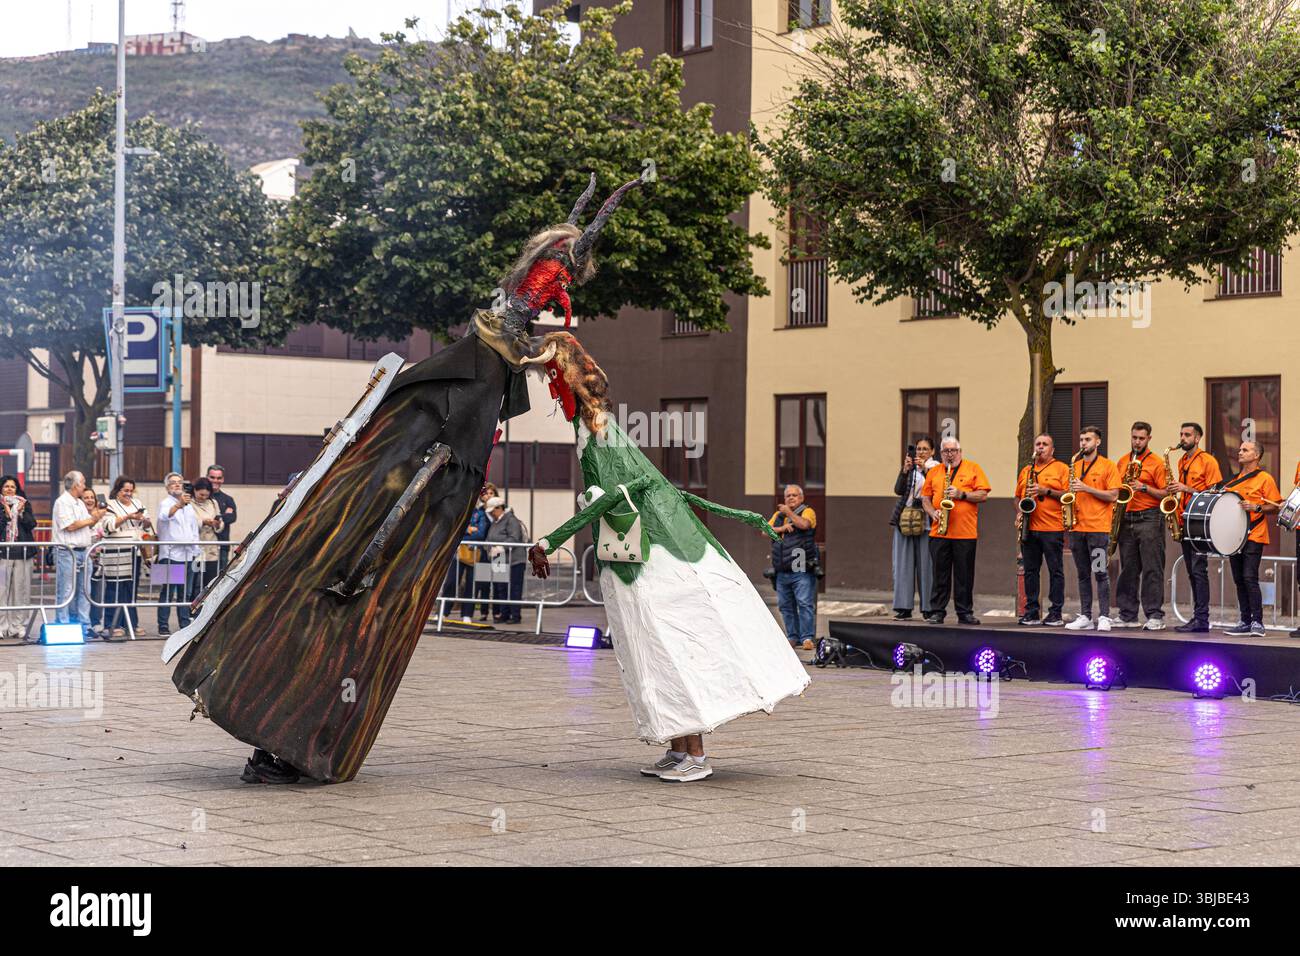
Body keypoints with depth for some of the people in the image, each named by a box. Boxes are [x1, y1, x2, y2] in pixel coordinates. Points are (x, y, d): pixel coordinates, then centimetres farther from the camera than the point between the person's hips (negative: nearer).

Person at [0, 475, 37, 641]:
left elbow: (32, 524, 3)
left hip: (22, 553, 2)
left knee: (21, 590, 0)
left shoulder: (24, 504, 14)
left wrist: (20, 512, -9)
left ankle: (19, 626, 4)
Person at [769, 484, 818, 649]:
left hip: (801, 570, -6)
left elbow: (804, 524, -18)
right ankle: (792, 637, 15)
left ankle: (807, 638, -13)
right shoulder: (778, 515, 19)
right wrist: (781, 528, -6)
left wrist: (789, 512, -11)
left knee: (805, 604, -12)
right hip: (782, 571, 6)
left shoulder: (807, 512, 3)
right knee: (785, 606, 8)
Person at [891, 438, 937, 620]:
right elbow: (898, 490, 3)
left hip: (925, 522, -4)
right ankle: (904, 608, 2)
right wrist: (905, 470, -10)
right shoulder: (910, 467, 14)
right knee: (903, 563, 0)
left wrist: (925, 469, -17)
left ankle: (928, 608, 3)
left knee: (926, 564, -3)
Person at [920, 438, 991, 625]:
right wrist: (933, 513, -5)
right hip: (939, 531, 2)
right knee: (940, 574, 3)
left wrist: (962, 494, -13)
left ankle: (965, 613, 9)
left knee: (965, 575, 2)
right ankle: (937, 612, 8)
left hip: (965, 532, -2)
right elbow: (925, 498, 13)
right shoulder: (933, 472, 14)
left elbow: (983, 495, -1)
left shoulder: (973, 469, 6)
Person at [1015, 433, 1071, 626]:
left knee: (1055, 570, -2)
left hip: (1052, 528, -5)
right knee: (1030, 571, 6)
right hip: (1029, 529, 5)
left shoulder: (1061, 468, 3)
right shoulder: (1026, 470, 18)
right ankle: (1031, 612, 11)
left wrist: (1046, 491, -14)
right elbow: (1018, 496, 23)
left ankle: (1056, 614, 1)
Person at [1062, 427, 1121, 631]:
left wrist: (1086, 488, -14)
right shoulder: (1075, 466, 15)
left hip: (1098, 528, -5)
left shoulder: (1108, 466, -1)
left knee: (1100, 573, -6)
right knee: (1082, 574, 8)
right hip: (1077, 527, 5)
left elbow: (1113, 496, -7)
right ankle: (1085, 616, 11)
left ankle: (1104, 617, -4)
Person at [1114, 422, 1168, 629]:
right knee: (1128, 569, 8)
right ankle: (1128, 615, 13)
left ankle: (1155, 616, -7)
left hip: (1149, 519, -6)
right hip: (1126, 519, 6)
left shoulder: (1157, 463, -2)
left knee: (1152, 569, -7)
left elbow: (1166, 493, -7)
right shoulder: (1122, 462, 15)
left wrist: (1144, 488, -17)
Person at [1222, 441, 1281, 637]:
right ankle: (1245, 622, 14)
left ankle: (1257, 622, -12)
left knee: (1249, 578, -15)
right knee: (1239, 580, 8)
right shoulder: (1234, 480, 17)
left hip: (1253, 536, -7)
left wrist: (1256, 507, -20)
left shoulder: (1264, 478, -2)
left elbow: (1274, 507, -5)